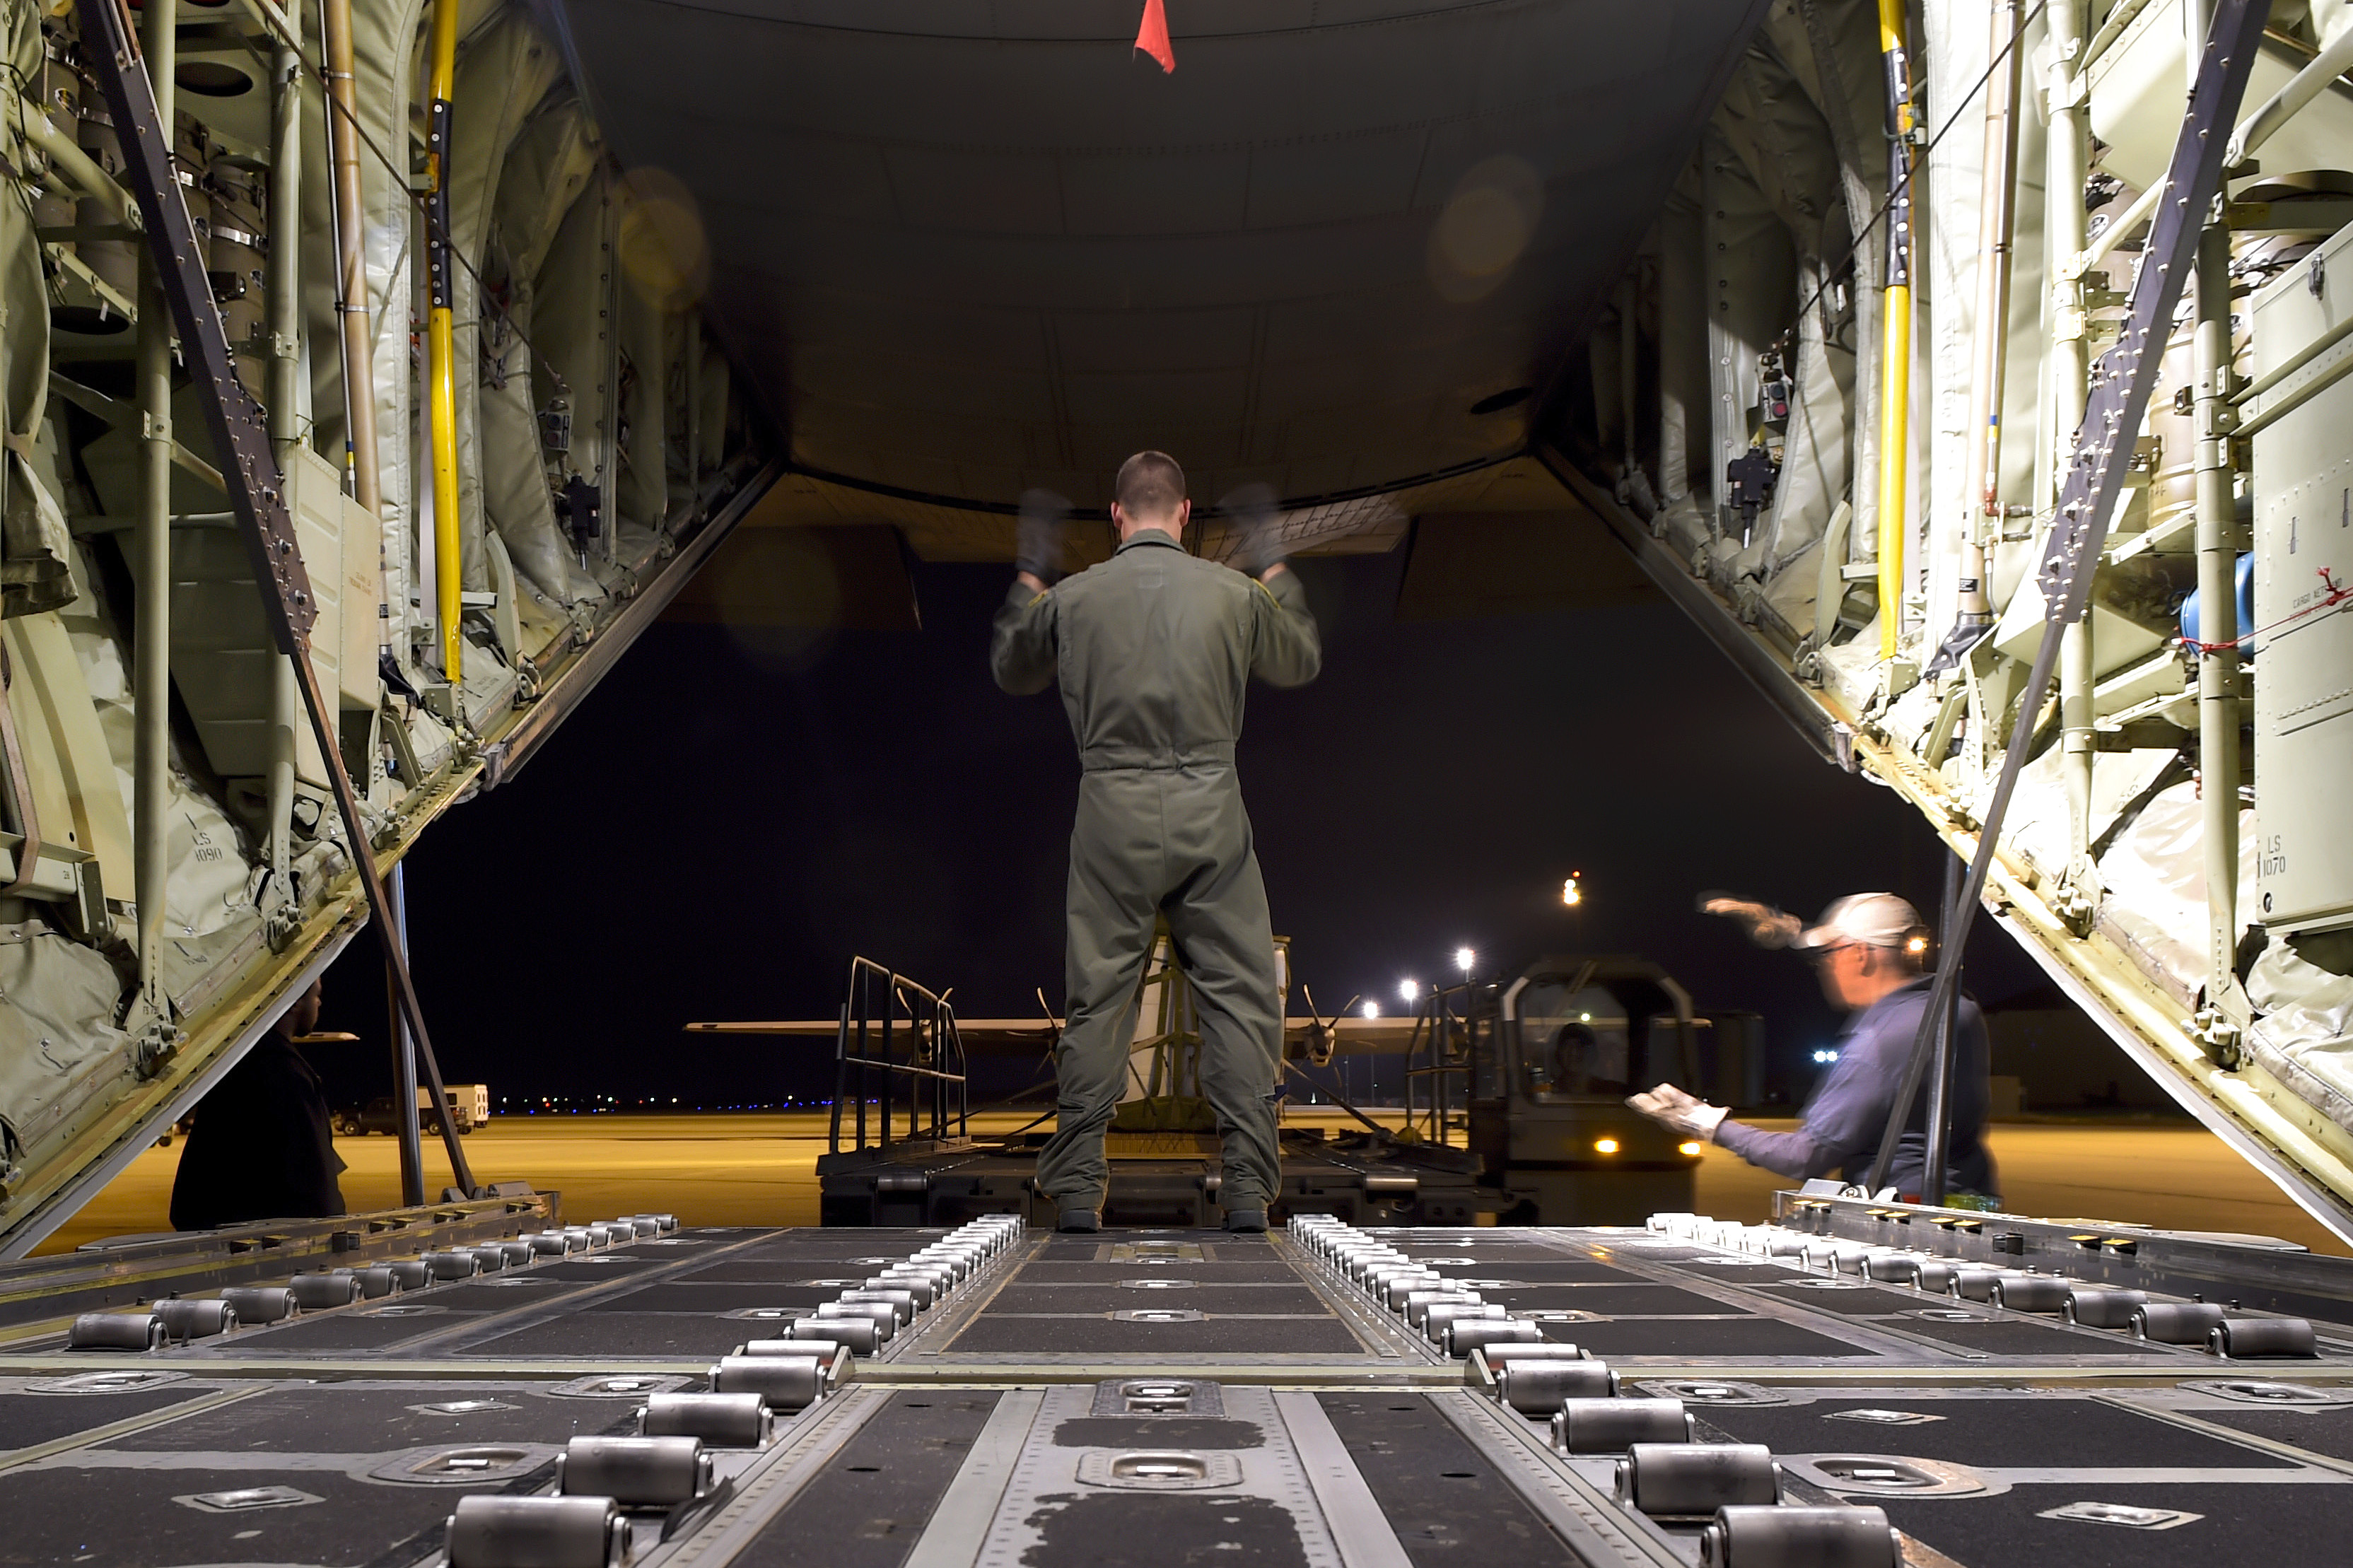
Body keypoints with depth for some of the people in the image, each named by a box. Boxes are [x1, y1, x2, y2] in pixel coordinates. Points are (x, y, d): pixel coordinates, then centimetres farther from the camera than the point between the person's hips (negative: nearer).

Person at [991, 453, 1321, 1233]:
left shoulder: (1072, 596, 2)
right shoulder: (1235, 592, 2)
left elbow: (1011, 670, 22)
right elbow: (1301, 662, 22)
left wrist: (1031, 576, 33)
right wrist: (1275, 571, 34)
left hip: (1114, 816, 1)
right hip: (1211, 815, 0)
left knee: (1098, 1000, 7)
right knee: (1241, 996, 5)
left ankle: (1077, 1191, 8)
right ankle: (1247, 1189, 2)